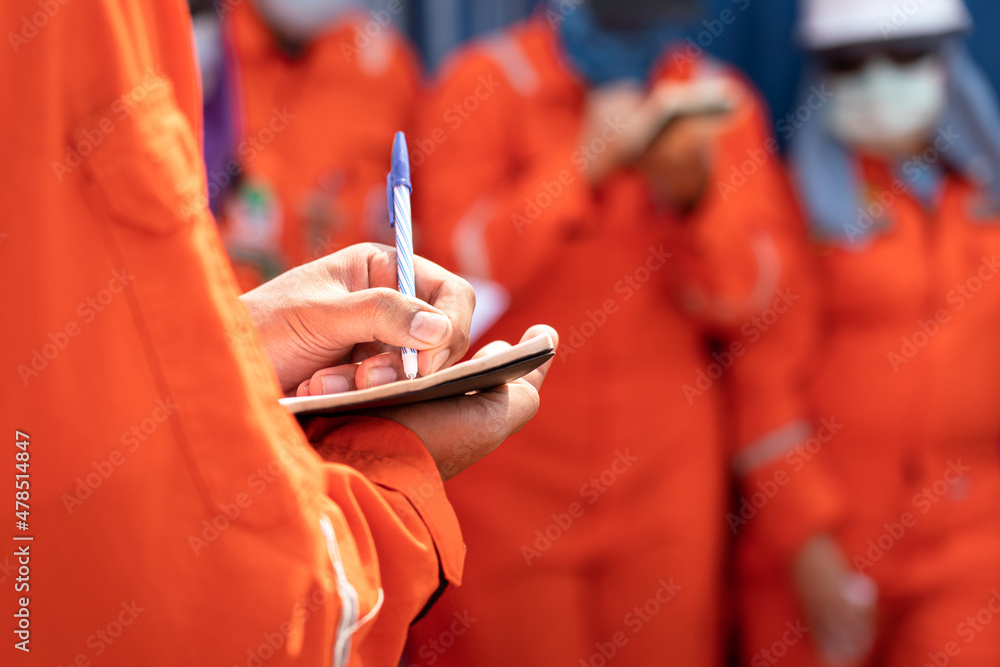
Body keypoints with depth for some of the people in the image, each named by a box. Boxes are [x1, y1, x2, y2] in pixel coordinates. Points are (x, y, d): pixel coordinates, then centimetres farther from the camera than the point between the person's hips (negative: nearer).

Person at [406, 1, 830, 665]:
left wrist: (698, 194, -19)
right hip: (505, 479, -2)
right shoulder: (484, 86, -5)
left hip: (665, 481, 3)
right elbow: (455, 274, -15)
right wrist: (585, 165, -20)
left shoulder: (715, 101, 2)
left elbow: (753, 302, -2)